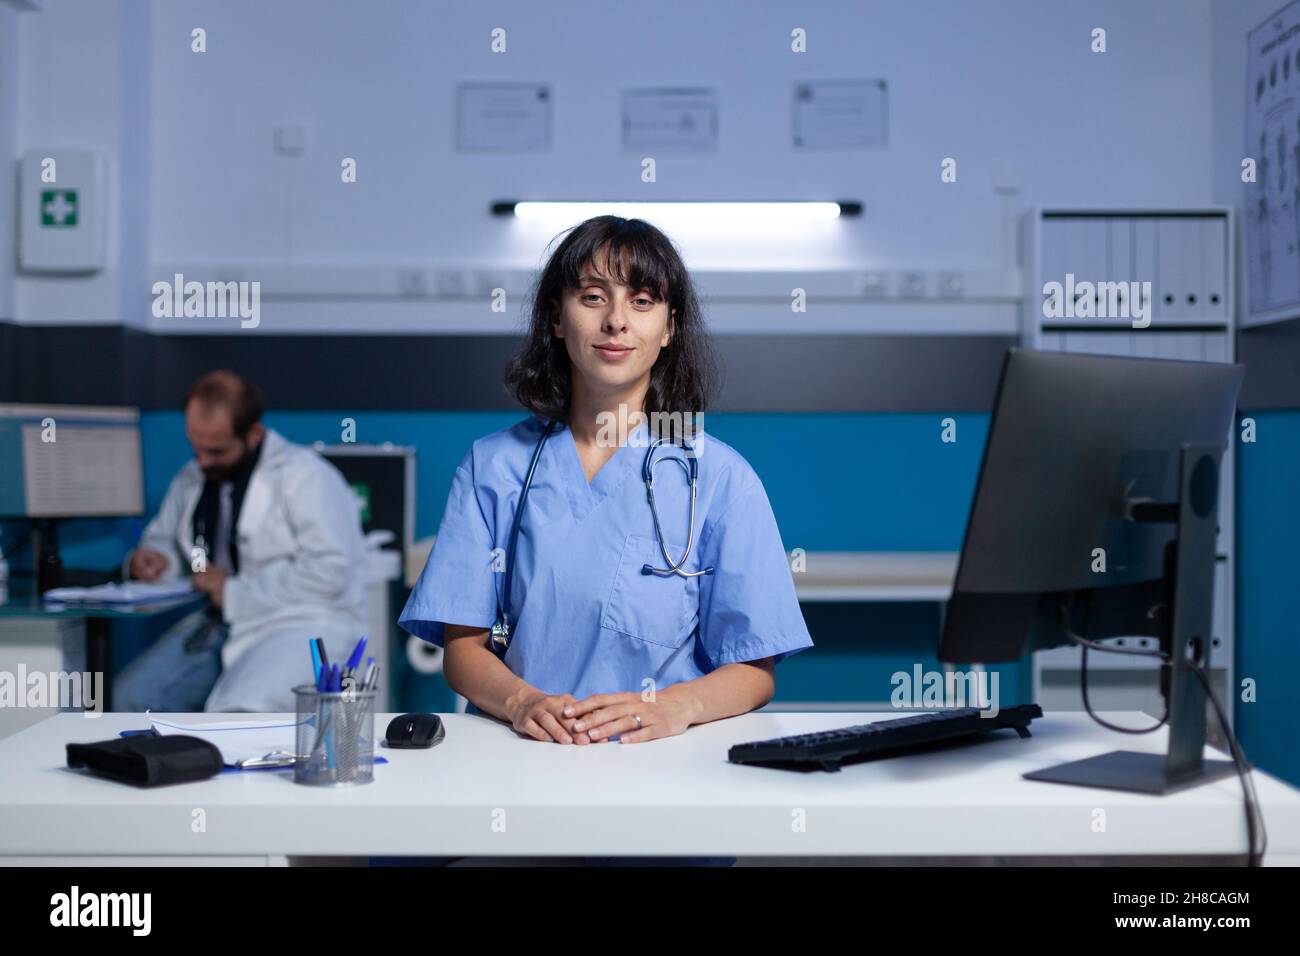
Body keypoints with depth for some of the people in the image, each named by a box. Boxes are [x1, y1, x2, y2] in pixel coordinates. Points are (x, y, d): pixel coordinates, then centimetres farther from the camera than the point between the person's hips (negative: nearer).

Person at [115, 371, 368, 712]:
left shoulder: (306, 475, -10)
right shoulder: (191, 479, 13)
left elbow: (330, 572, -19)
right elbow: (163, 539, 26)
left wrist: (234, 591, -16)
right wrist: (149, 559, 0)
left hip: (303, 623, -7)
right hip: (219, 622, 8)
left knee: (235, 715, -33)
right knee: (132, 696, -14)